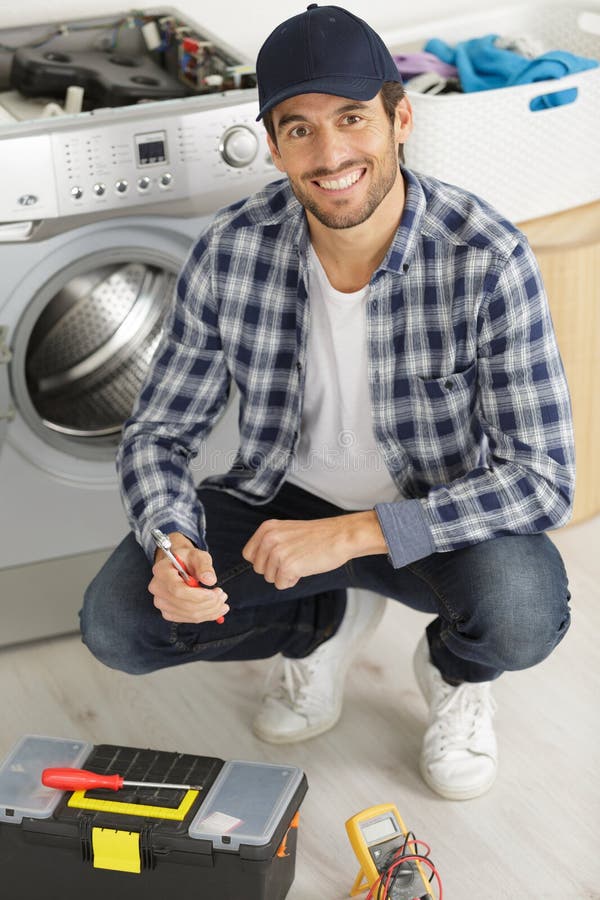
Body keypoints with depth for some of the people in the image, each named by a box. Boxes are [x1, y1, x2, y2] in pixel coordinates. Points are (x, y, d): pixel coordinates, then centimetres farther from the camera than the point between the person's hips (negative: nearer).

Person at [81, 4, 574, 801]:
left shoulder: (487, 261, -25)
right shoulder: (232, 251, -16)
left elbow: (543, 480, -25)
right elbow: (159, 434, -6)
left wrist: (352, 533, -32)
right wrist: (173, 543, -28)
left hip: (436, 518, -2)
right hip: (282, 498, 3)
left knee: (522, 611, -34)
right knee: (117, 622, -16)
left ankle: (454, 671, 7)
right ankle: (327, 623, 13)